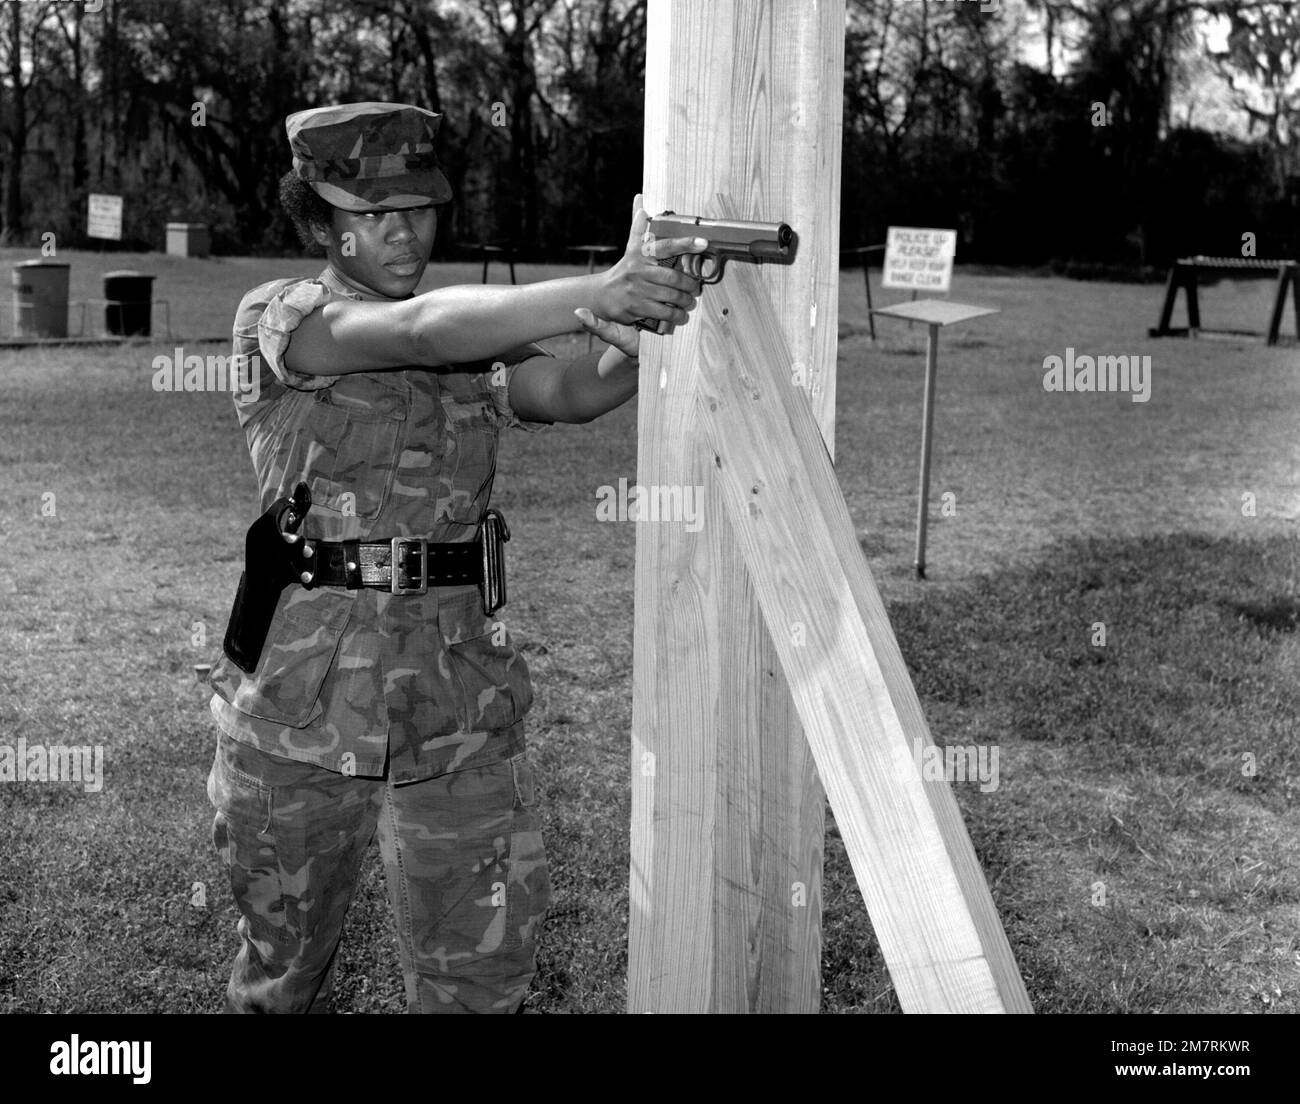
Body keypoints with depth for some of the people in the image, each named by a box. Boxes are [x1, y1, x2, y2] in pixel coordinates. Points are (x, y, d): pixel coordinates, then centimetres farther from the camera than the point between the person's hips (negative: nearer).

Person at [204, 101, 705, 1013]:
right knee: (285, 969, 16)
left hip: (462, 705, 3)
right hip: (303, 703, -2)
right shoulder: (278, 321, -3)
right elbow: (419, 332, -22)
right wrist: (595, 294, -35)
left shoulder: (482, 340, 9)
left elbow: (573, 391, -12)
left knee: (484, 977, 4)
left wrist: (639, 331, -33)